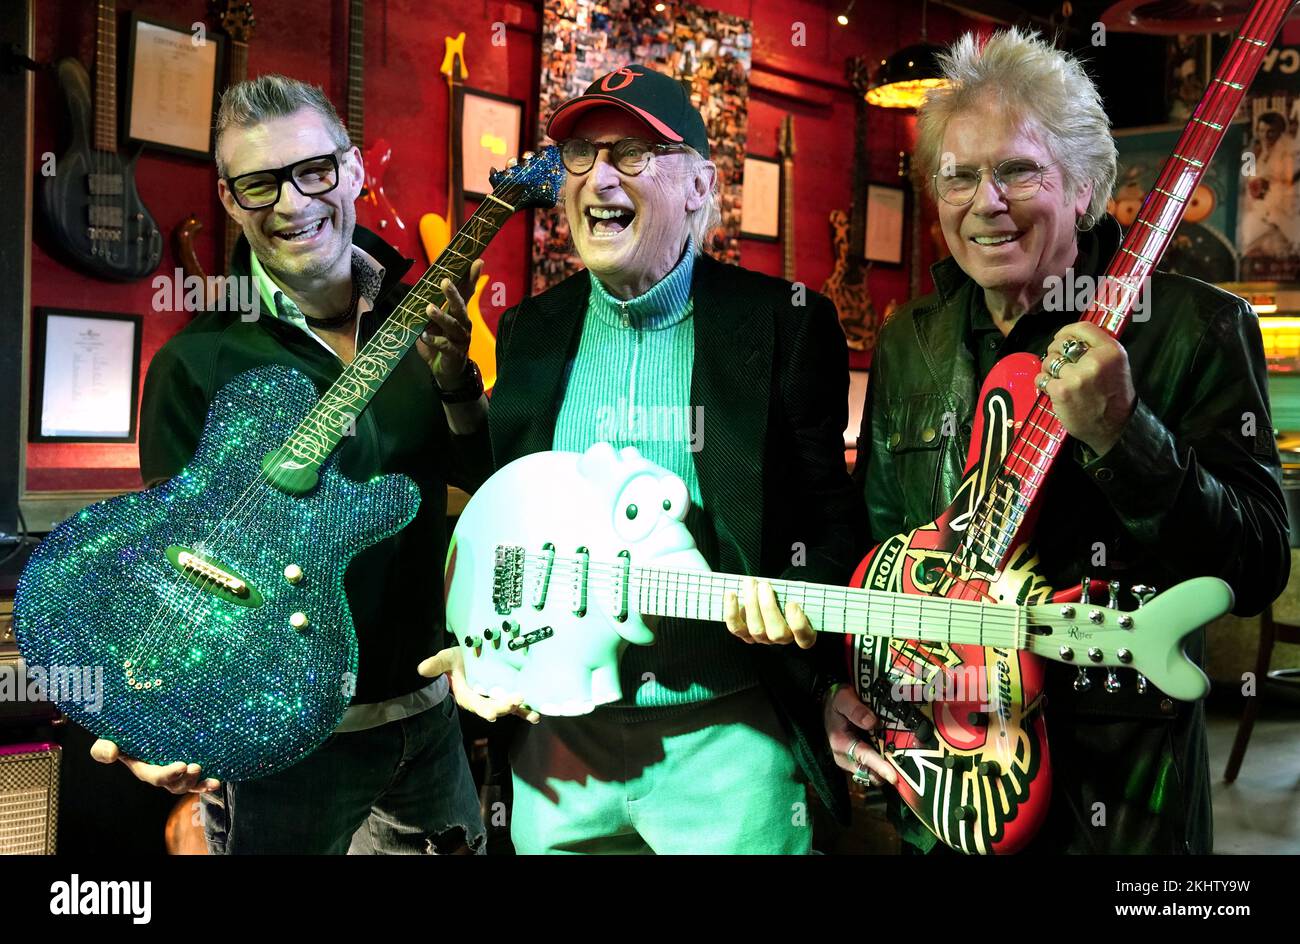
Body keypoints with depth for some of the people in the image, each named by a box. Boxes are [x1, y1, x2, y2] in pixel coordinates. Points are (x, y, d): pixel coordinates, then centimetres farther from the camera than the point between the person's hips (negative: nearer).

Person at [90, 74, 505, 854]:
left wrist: (454, 379, -19)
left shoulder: (415, 319, -1)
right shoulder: (198, 364, -12)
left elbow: (493, 478, 0)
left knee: (455, 841, 24)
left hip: (426, 721, 4)